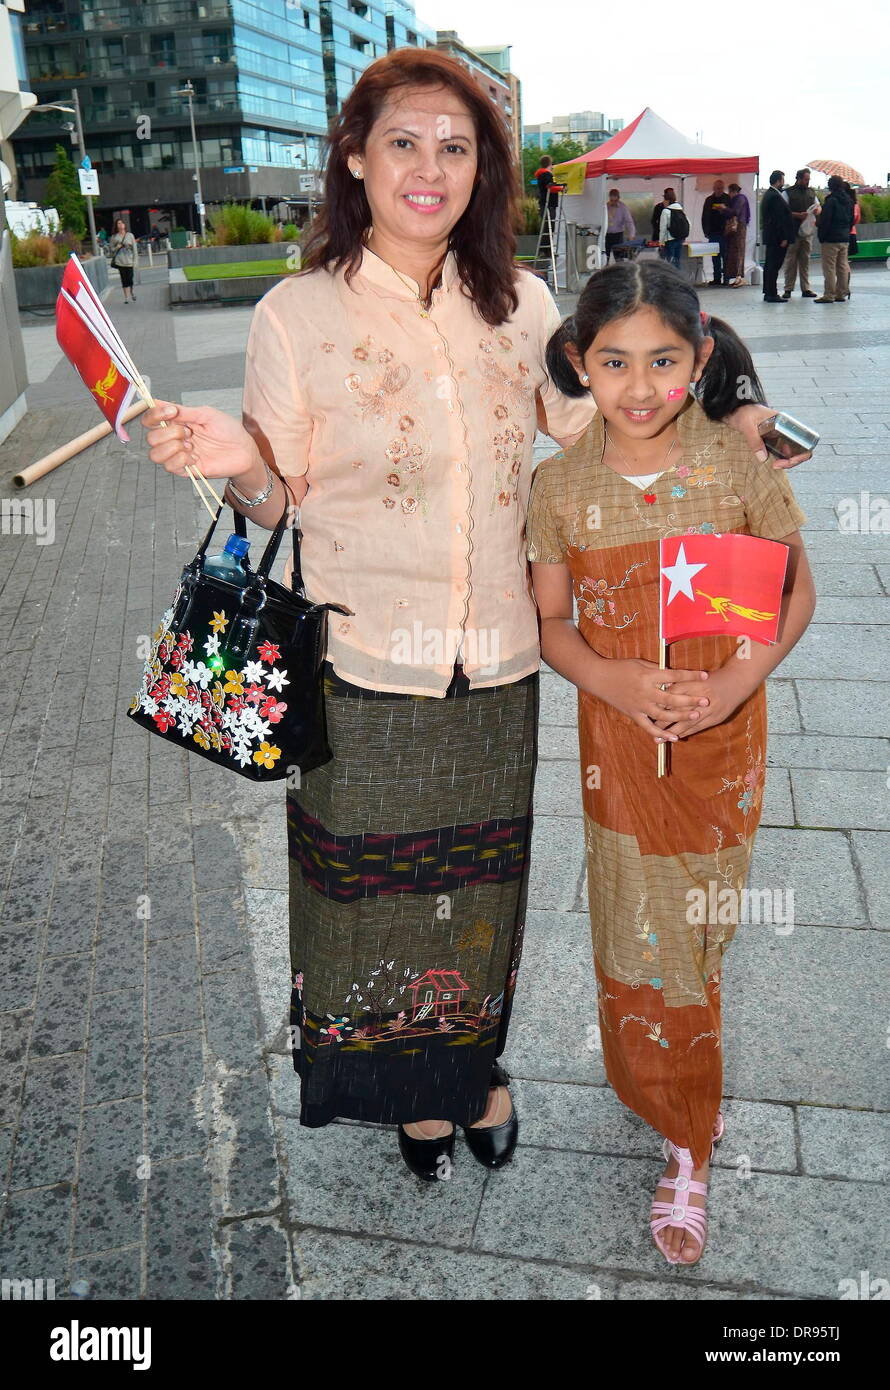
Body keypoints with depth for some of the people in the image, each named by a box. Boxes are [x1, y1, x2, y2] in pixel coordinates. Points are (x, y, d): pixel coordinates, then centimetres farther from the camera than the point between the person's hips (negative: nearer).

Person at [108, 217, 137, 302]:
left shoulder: (130, 235, 4)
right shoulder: (114, 236, 4)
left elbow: (134, 248, 4)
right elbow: (110, 248, 10)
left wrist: (135, 261, 0)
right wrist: (116, 247, -11)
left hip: (129, 261, -1)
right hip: (120, 261, 1)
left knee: (130, 278, -4)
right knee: (124, 279, 3)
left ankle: (132, 292, 26)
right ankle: (125, 297, 13)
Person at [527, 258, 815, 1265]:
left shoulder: (741, 470, -11)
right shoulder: (560, 485, -6)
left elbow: (797, 595, -1)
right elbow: (551, 624, 1)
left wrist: (736, 680, -18)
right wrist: (615, 680, -18)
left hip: (717, 741, -1)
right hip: (617, 743, 2)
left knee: (687, 937, 8)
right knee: (632, 934, 12)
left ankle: (686, 1153, 30)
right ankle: (684, 1125, 40)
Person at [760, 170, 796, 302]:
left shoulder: (768, 194, 14)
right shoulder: (776, 196, -17)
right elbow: (780, 218, -20)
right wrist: (784, 238, -19)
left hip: (770, 236, 10)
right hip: (777, 237, -10)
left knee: (769, 265, 13)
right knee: (774, 265, -9)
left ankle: (768, 292, 19)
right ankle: (772, 294, -8)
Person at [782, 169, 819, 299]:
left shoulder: (811, 192, 15)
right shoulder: (788, 193, -2)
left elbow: (818, 206, 23)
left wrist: (817, 210, -1)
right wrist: (798, 215, -18)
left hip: (807, 231, 5)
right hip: (793, 232, -5)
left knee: (805, 261, 6)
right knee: (791, 261, -2)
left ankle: (806, 288, 8)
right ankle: (788, 289, 2)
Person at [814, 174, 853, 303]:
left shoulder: (831, 201, -13)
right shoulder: (849, 201, 12)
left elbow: (825, 221, -15)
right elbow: (852, 220, 17)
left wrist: (821, 236, -7)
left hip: (831, 239, -8)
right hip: (845, 239, 8)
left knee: (829, 268, -5)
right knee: (843, 267, 11)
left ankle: (829, 295, -6)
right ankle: (841, 294, 14)